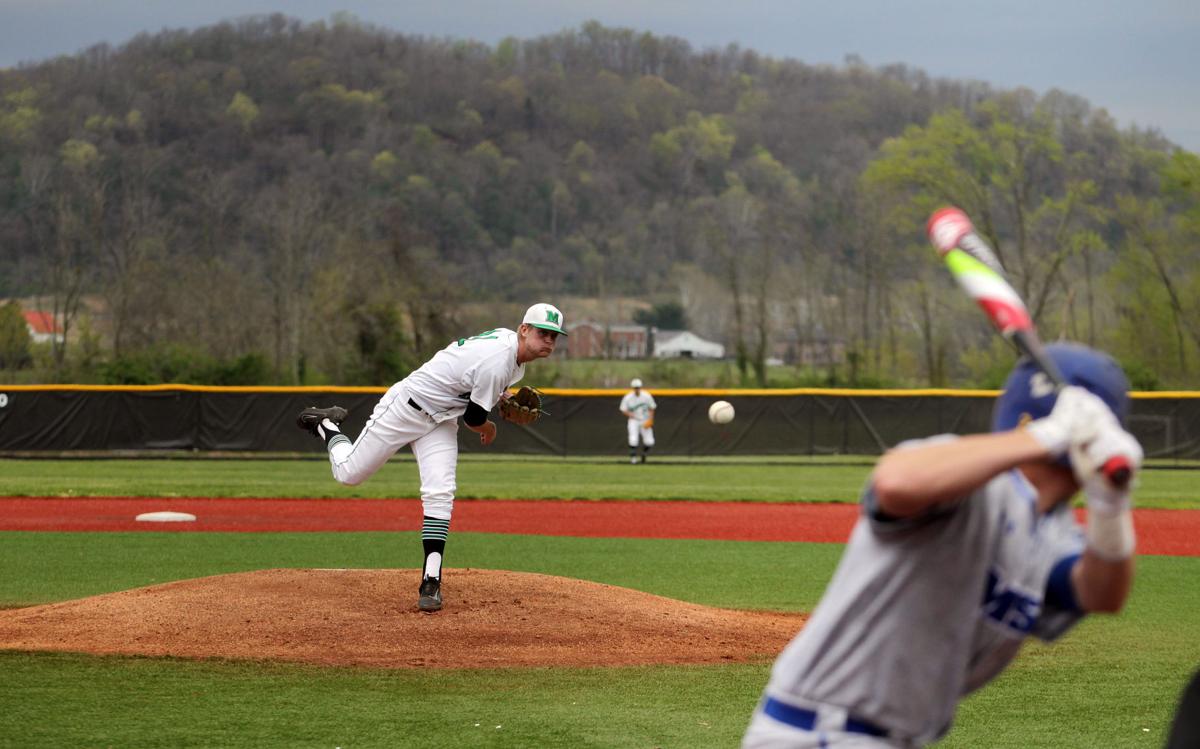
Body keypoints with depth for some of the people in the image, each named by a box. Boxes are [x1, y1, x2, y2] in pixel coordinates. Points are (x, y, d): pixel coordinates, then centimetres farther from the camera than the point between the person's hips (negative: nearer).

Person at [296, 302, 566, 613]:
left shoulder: (507, 339, -2)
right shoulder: (498, 362, -31)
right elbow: (474, 418, -20)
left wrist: (498, 396, 6)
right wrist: (490, 429, 2)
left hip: (441, 419, 8)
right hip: (406, 407, -8)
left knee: (440, 494, -11)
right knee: (348, 473, 2)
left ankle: (431, 581, -12)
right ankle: (326, 427, 32)